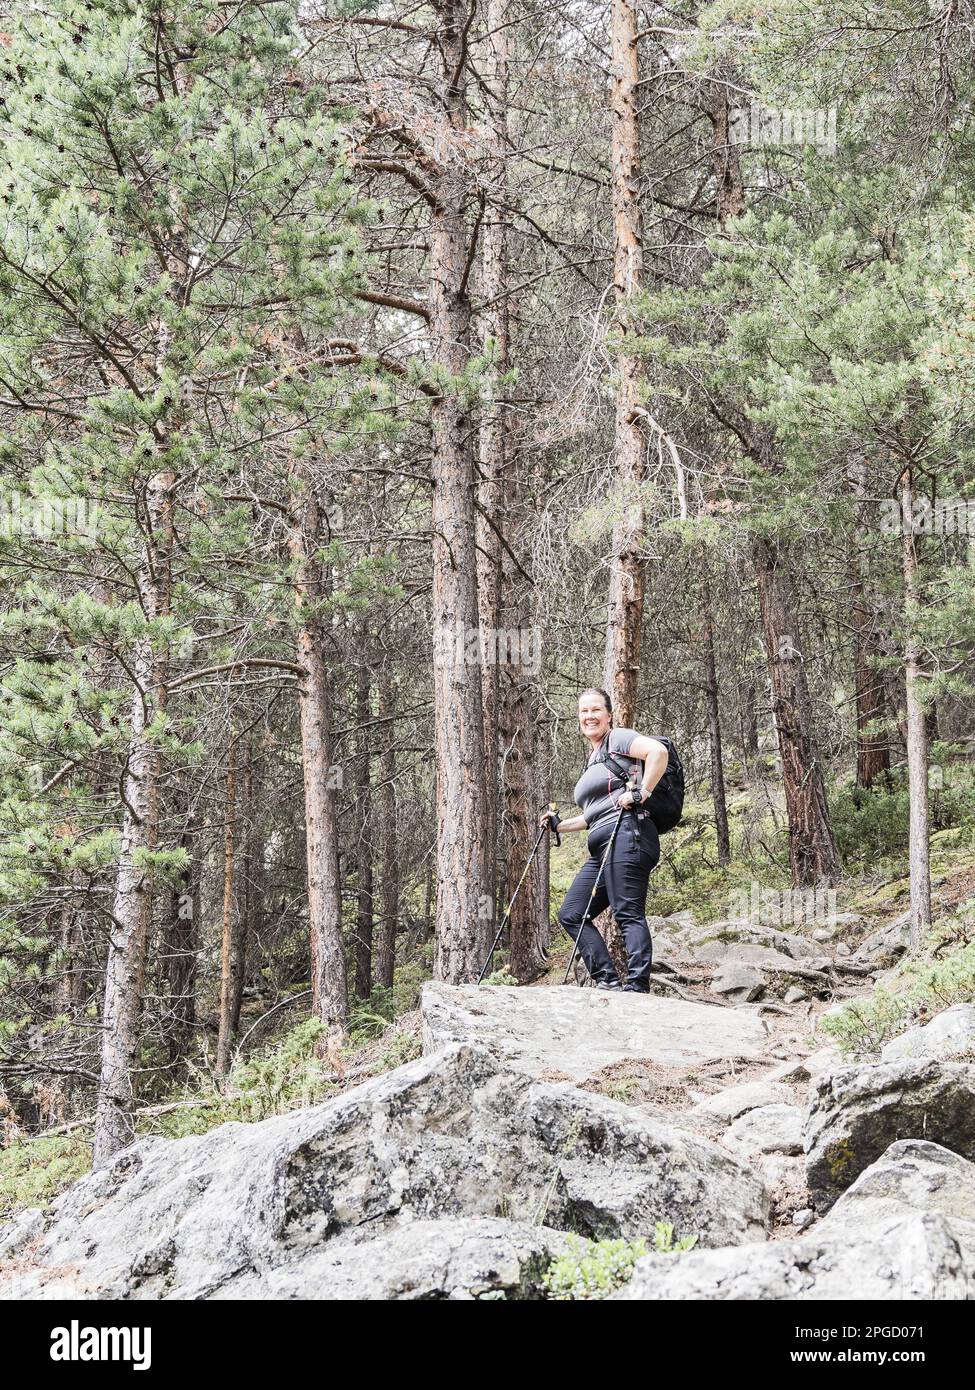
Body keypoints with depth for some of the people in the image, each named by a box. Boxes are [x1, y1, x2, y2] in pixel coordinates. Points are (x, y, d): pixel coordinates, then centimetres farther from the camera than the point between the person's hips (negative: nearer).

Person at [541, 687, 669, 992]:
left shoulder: (618, 739, 1)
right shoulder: (593, 760, 28)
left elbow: (658, 750, -18)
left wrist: (641, 793, -18)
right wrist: (560, 825, 28)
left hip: (627, 836, -10)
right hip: (602, 849, 10)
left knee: (628, 914, -16)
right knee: (571, 914, 5)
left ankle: (638, 987, -20)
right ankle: (607, 981, 0)